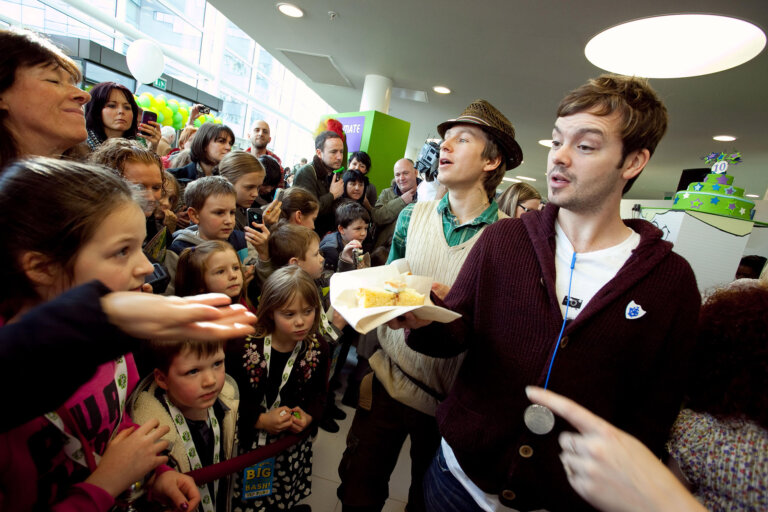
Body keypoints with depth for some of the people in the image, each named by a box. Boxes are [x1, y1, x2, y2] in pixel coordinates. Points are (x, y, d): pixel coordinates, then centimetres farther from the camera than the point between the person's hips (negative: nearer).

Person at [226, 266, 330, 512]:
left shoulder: (318, 349, -8)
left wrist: (309, 416, -13)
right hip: (248, 446, -2)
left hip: (294, 446, 3)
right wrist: (259, 420, -20)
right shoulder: (242, 348, -17)